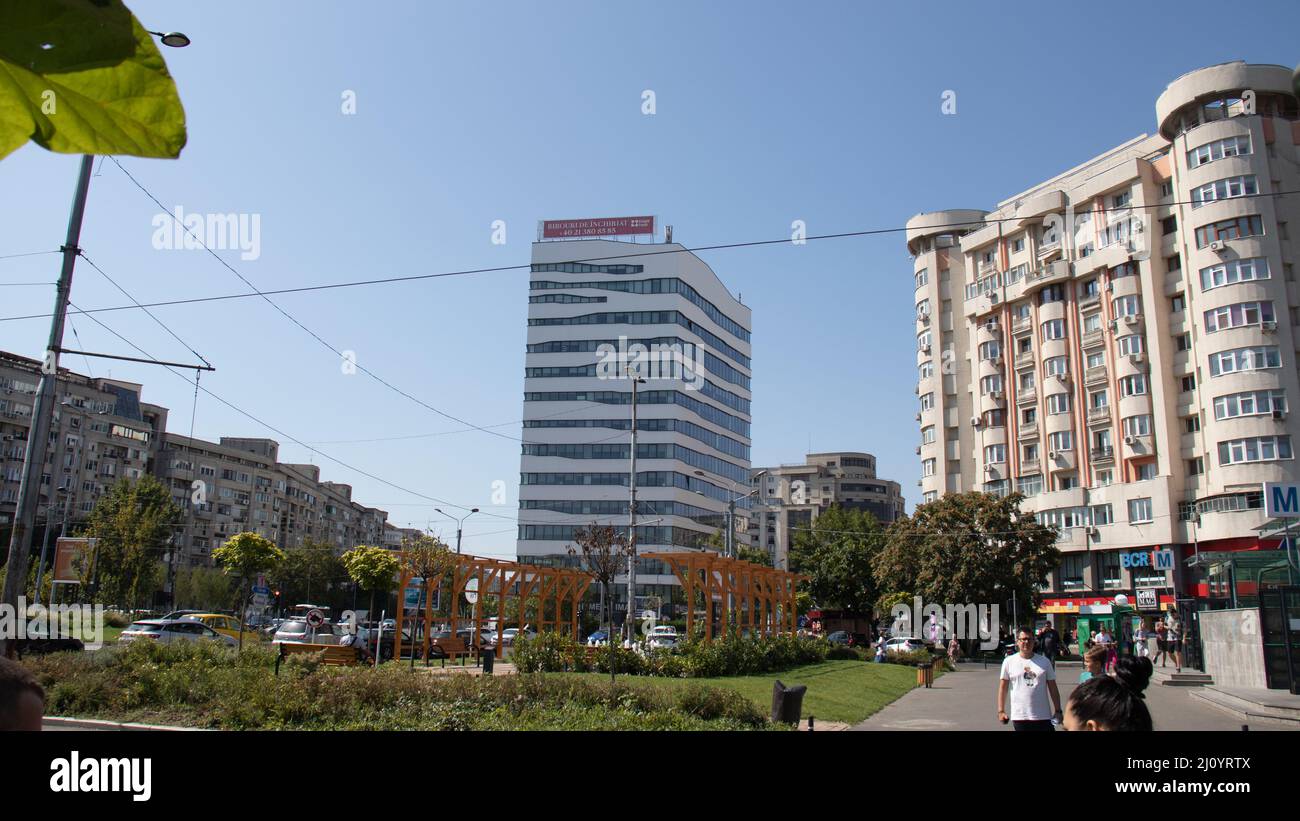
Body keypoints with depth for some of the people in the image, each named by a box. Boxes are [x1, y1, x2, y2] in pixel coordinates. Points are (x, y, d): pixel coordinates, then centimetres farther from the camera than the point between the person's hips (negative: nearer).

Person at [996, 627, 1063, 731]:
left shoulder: (1044, 662, 5)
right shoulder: (1009, 661, 1)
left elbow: (1053, 688, 8)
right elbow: (1003, 687, 3)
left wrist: (1057, 711, 3)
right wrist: (1001, 711, -2)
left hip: (1043, 716, 1)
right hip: (1019, 717, -1)